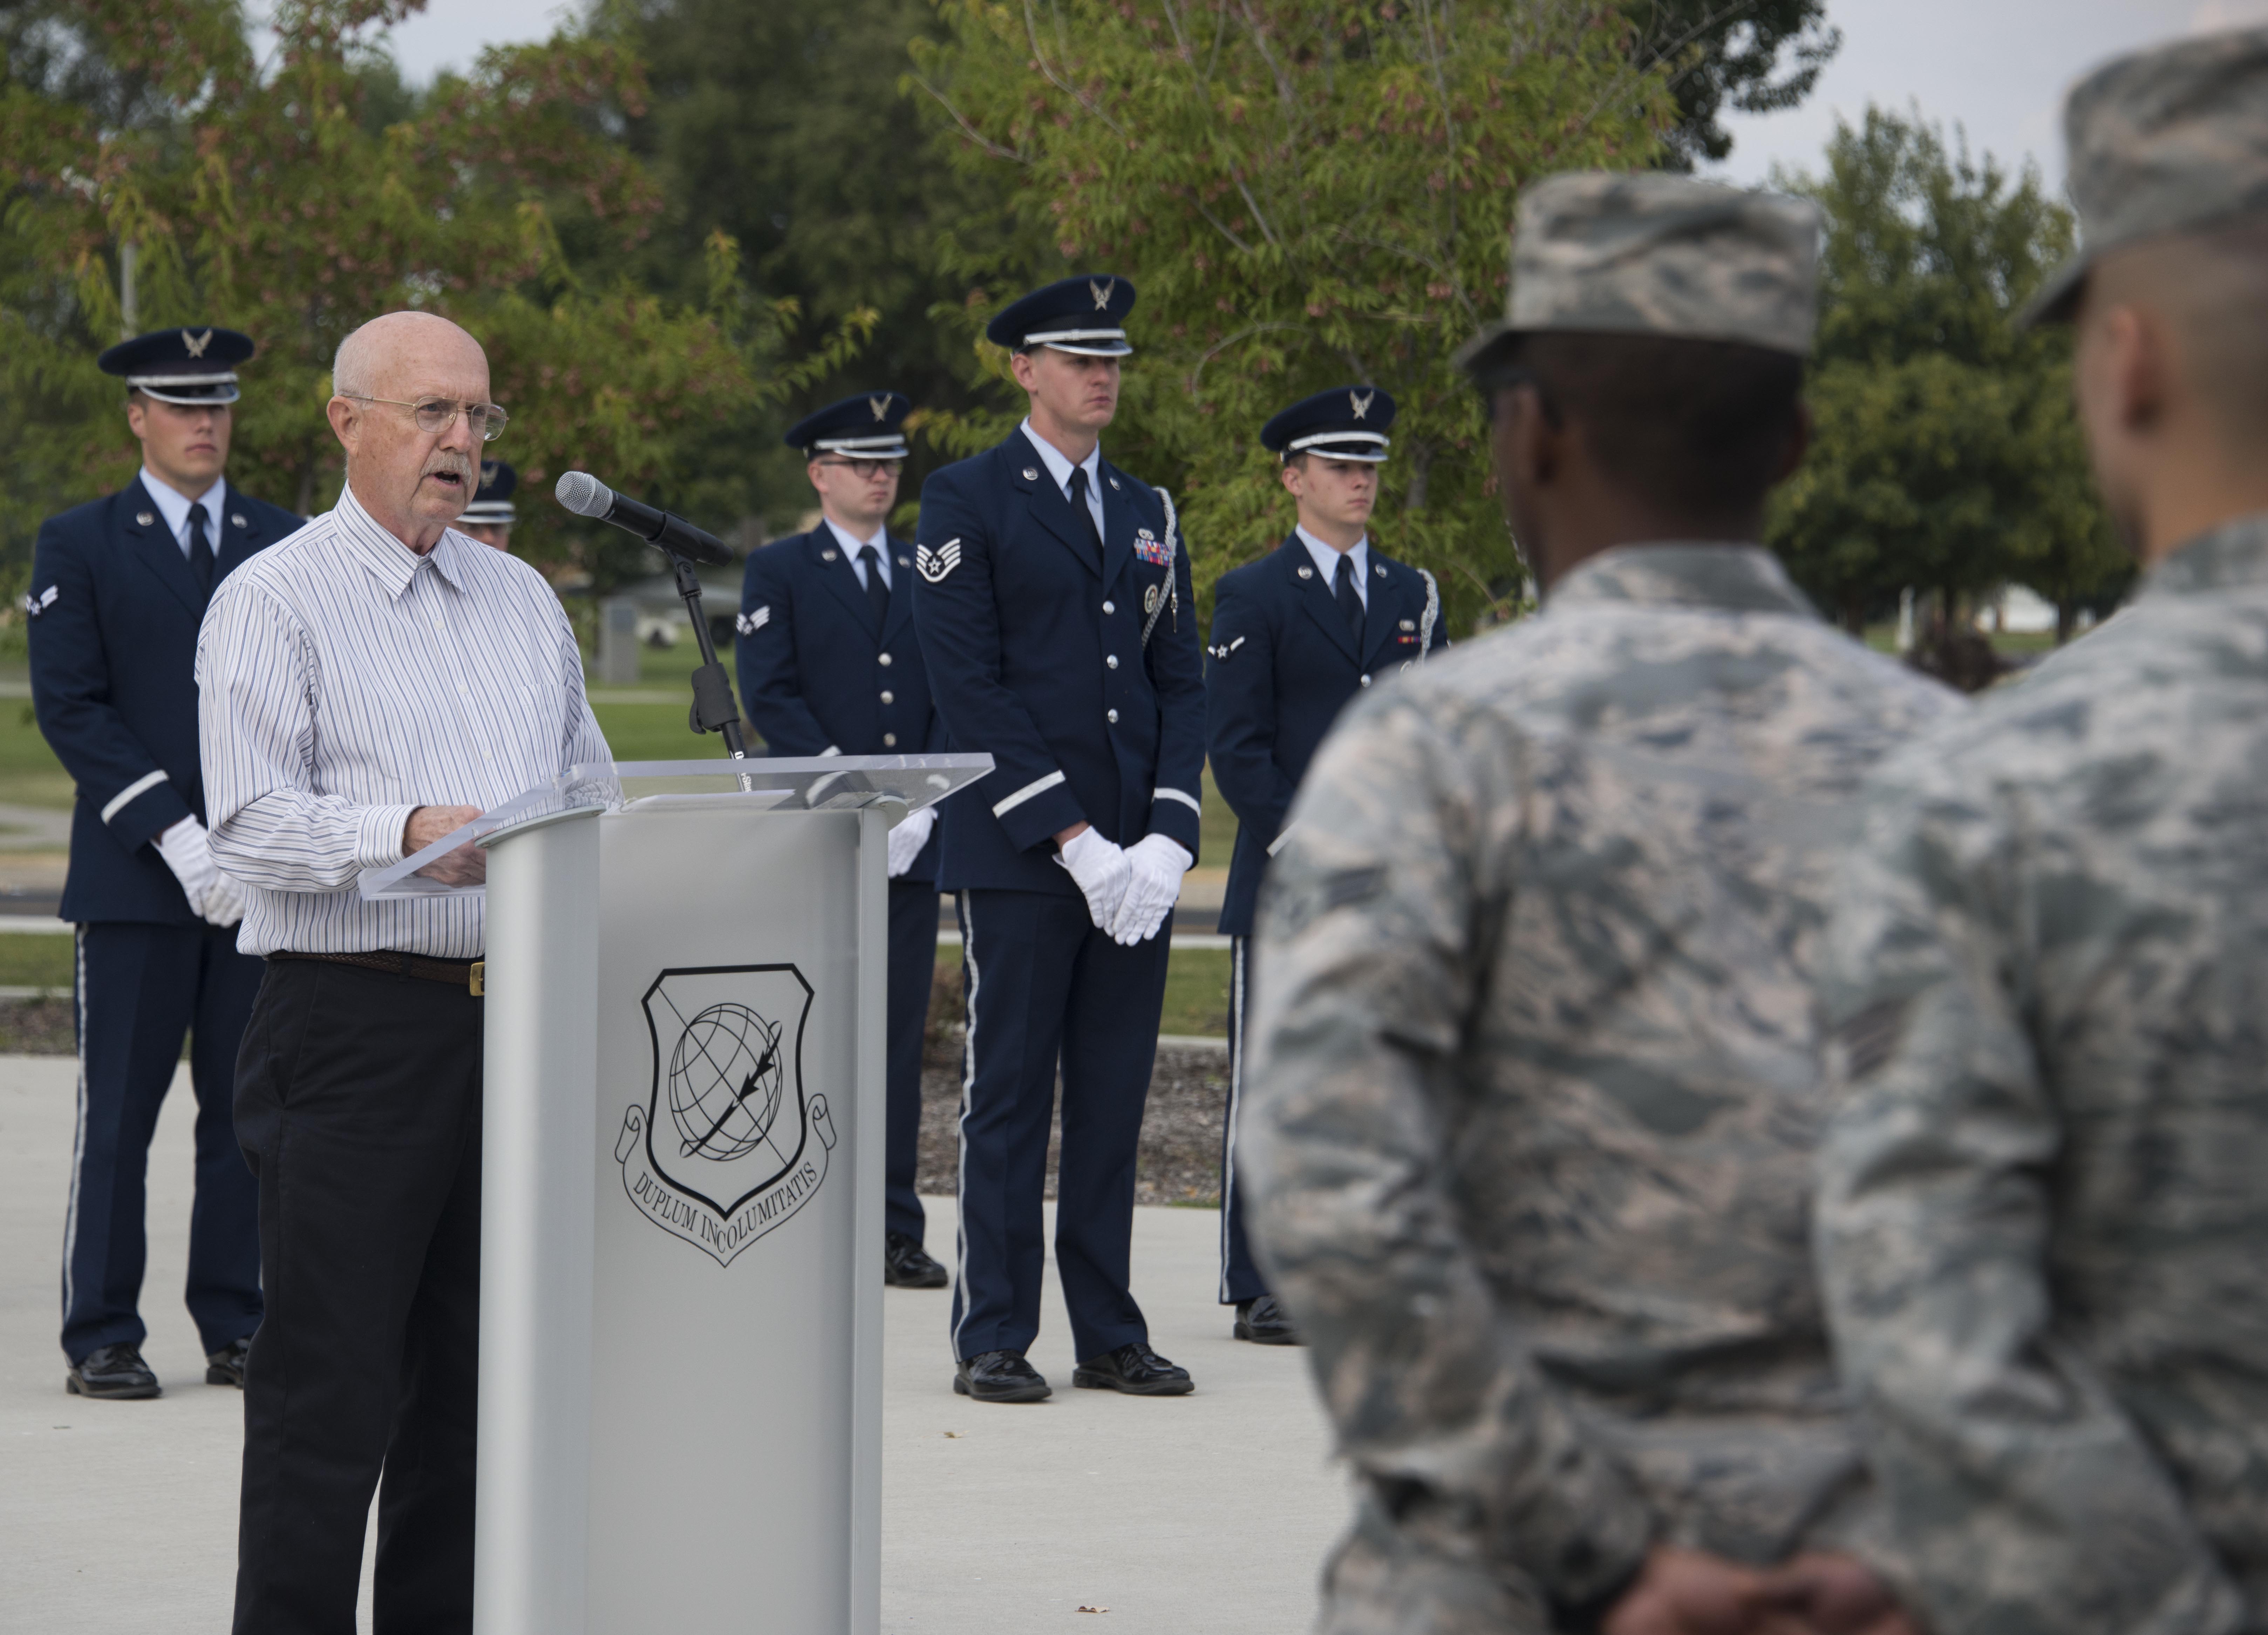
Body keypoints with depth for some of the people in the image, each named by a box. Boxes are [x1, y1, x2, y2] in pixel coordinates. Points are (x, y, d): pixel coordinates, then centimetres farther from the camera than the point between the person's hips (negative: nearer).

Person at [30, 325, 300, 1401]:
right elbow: (70, 708, -5)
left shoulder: (287, 546, 13)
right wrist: (176, 836, -14)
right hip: (136, 876, -3)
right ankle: (102, 1340, 3)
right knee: (119, 1112, -1)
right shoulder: (79, 547, 3)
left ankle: (236, 1329, 11)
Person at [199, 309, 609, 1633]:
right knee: (332, 1388, -6)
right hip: (357, 1021, -6)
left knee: (483, 1376, 9)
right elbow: (251, 821, -12)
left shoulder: (523, 598, 19)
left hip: (518, 1021, 6)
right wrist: (410, 831, -27)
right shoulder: (275, 601, -2)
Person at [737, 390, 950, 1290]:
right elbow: (768, 693, -5)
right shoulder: (778, 572, 5)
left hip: (910, 838, 3)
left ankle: (895, 1230, 4)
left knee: (901, 1034, 2)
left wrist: (923, 804, -5)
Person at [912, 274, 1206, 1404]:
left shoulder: (1147, 515, 17)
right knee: (1008, 1098, -2)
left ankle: (1109, 1334, 12)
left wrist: (1165, 840, -2)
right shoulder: (966, 502, -1)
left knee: (1115, 1099, 7)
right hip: (1017, 854, -5)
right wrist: (1071, 838, -13)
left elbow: (1181, 686, 13)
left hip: (1135, 861, 5)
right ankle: (992, 1338, 3)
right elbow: (968, 689, -8)